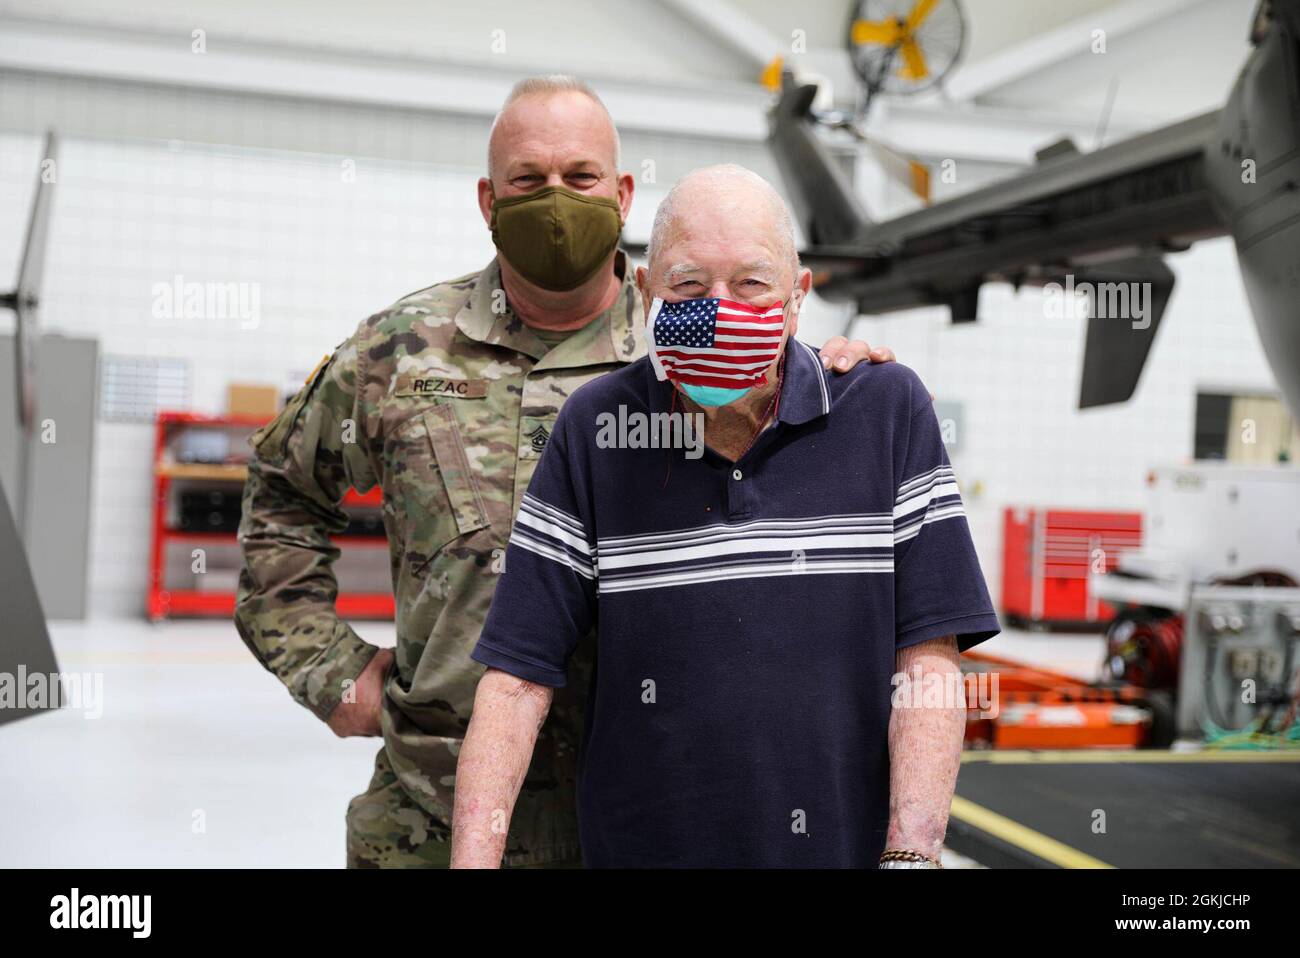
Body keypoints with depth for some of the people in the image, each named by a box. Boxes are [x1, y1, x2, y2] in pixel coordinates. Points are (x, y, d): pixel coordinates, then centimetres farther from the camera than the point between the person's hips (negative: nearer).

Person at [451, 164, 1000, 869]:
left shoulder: (888, 409, -5)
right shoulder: (591, 431, -3)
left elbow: (928, 657, -8)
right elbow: (518, 673, -5)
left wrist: (911, 851, -17)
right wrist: (473, 859, -14)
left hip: (848, 845, 0)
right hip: (636, 848, 1)